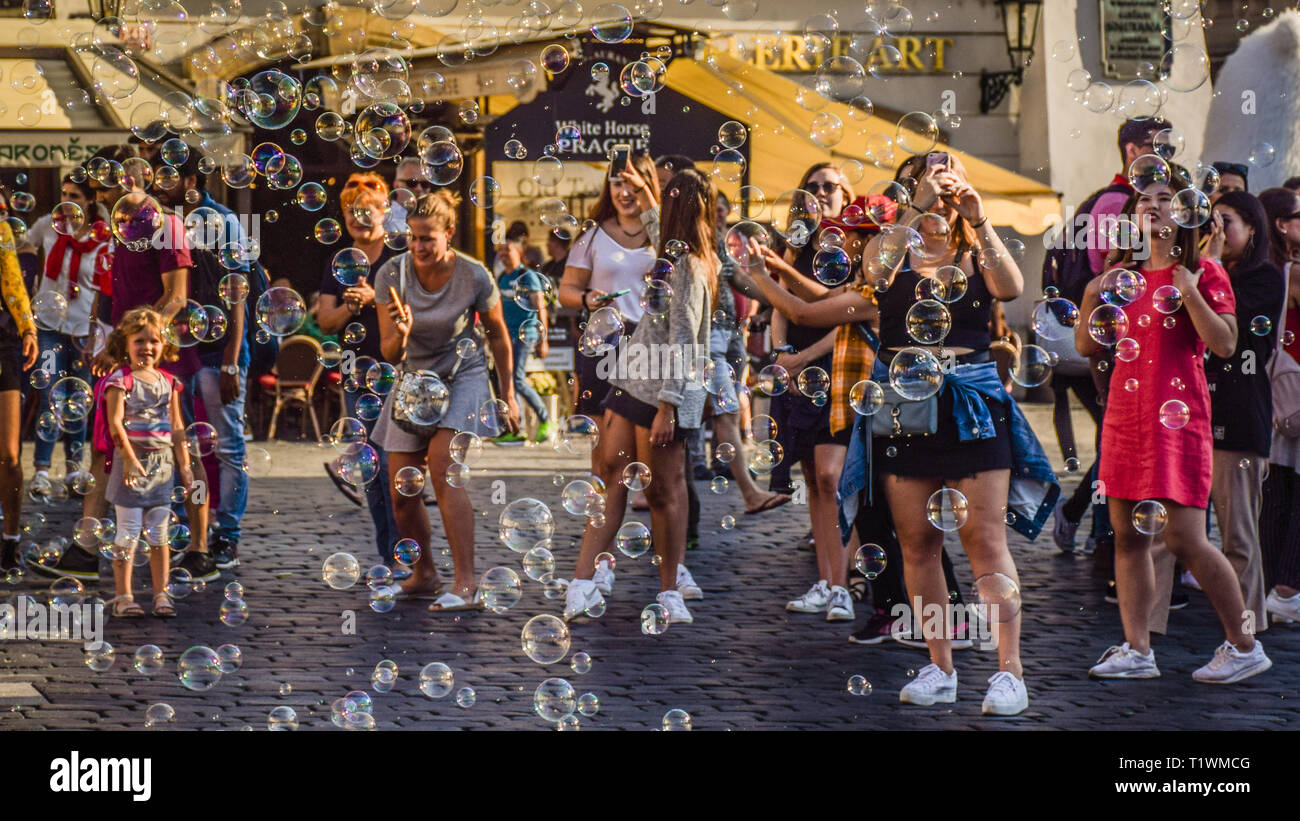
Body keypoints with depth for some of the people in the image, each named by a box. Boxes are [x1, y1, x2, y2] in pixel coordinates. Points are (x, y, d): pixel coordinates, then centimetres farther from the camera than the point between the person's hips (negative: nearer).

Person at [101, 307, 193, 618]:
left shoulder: (168, 382, 11)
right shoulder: (121, 380, -5)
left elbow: (177, 427, 14)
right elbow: (116, 423, -13)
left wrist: (184, 465, 9)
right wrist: (130, 459, -20)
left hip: (162, 464, 5)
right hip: (132, 463, -5)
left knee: (159, 534, 8)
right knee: (128, 532, -2)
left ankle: (161, 594, 13)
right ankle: (123, 596, 3)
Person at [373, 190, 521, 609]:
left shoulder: (474, 276, -17)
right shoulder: (392, 274, -13)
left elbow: (498, 334, 1)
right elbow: (390, 354, -10)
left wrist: (508, 394, 6)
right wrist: (400, 335, -33)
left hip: (462, 377, -4)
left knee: (442, 470, -24)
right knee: (401, 492, 2)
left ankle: (466, 585, -27)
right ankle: (424, 576, 25)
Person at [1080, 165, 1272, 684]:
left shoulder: (1203, 273, 0)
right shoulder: (1124, 273, 15)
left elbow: (1224, 344, -12)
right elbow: (1087, 346, 18)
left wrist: (1187, 287, -17)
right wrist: (1092, 296, 2)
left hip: (1177, 412, -6)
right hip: (1125, 410, 6)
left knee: (1184, 537, -11)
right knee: (1127, 533, 3)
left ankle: (1245, 646, 2)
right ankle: (1137, 650, 7)